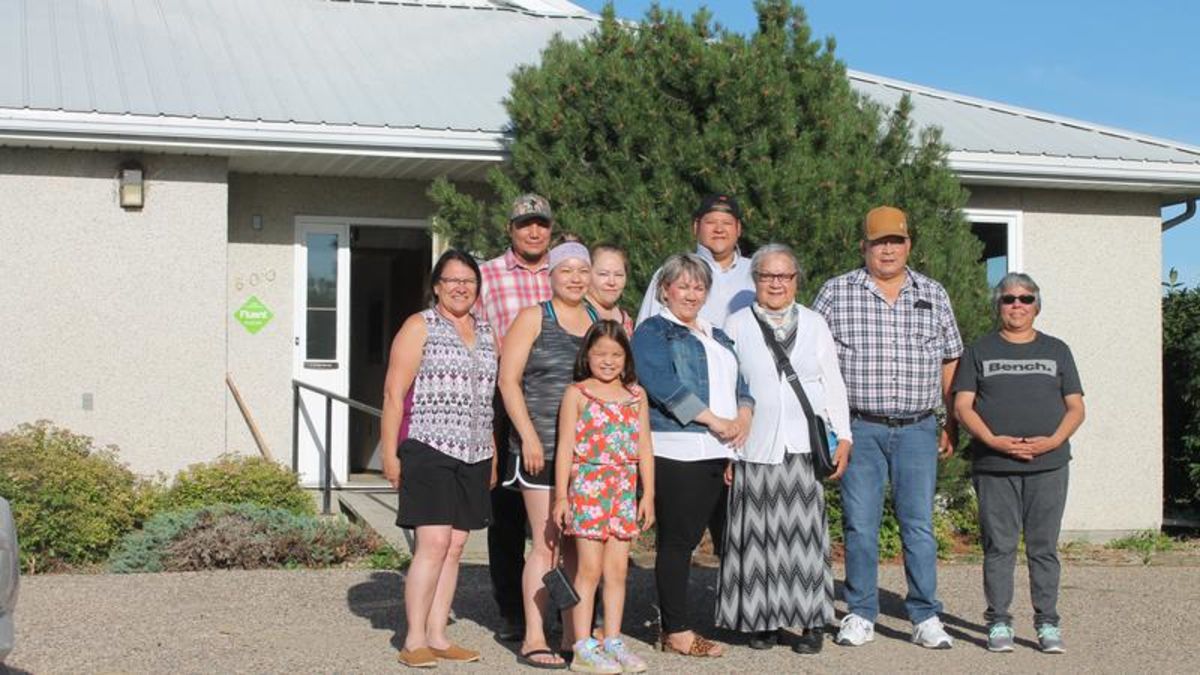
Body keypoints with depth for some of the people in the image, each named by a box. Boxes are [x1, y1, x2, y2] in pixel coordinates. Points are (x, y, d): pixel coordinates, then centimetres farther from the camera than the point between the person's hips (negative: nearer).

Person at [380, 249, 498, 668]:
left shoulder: (487, 334, 17)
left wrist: (493, 457, 17)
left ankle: (437, 636, 12)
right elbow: (394, 394, -4)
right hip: (430, 450, -6)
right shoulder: (419, 327, 0)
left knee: (456, 547, 6)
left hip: (474, 457, 6)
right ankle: (414, 640, -6)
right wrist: (390, 452, -10)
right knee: (434, 543, -12)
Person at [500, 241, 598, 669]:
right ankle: (534, 640, 0)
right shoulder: (534, 319, 0)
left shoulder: (602, 321, 13)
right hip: (543, 448, -5)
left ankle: (575, 634, 16)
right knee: (547, 543, -5)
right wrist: (529, 436, -13)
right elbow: (508, 380, -6)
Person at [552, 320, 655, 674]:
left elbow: (644, 448, 11)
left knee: (617, 570, 7)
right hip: (588, 488, -4)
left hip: (624, 491, 4)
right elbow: (565, 447, -4)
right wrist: (561, 496, -8)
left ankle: (613, 641, 16)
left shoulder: (636, 395, 10)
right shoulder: (577, 394, -1)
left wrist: (647, 495, 7)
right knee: (590, 569, -3)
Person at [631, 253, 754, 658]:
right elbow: (663, 385, -13)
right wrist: (716, 422, -14)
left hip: (718, 453, 7)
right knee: (676, 541, -4)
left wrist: (743, 417, -2)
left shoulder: (717, 337, 24)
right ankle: (676, 632, 1)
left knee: (689, 540, 7)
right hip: (676, 451, -7)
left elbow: (740, 382, 20)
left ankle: (676, 625, 12)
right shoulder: (652, 333, 1)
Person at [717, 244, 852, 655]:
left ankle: (812, 622, 3)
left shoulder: (814, 325, 12)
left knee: (805, 534, -2)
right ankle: (763, 620, 10)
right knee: (760, 536, 1)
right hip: (756, 448, 0)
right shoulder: (737, 326, 7)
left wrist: (843, 437, 7)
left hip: (803, 448, 1)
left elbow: (833, 384, 13)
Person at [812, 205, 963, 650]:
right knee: (859, 525, 2)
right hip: (860, 429, -1)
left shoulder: (934, 295, 10)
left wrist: (953, 424, 10)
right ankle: (860, 616, 12)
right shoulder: (836, 293, 3)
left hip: (917, 429, 1)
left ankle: (926, 618, 8)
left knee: (919, 524, 1)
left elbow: (950, 362, 13)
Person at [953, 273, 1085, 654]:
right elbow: (962, 406, 3)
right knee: (999, 546, -1)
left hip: (1048, 465, 1)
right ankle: (998, 623, 5)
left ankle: (1047, 623, 7)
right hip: (994, 466, -1)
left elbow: (1075, 408, 11)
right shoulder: (980, 351, 11)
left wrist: (1053, 441, -9)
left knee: (1044, 547, 1)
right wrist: (994, 440, -13)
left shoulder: (1056, 351, 15)